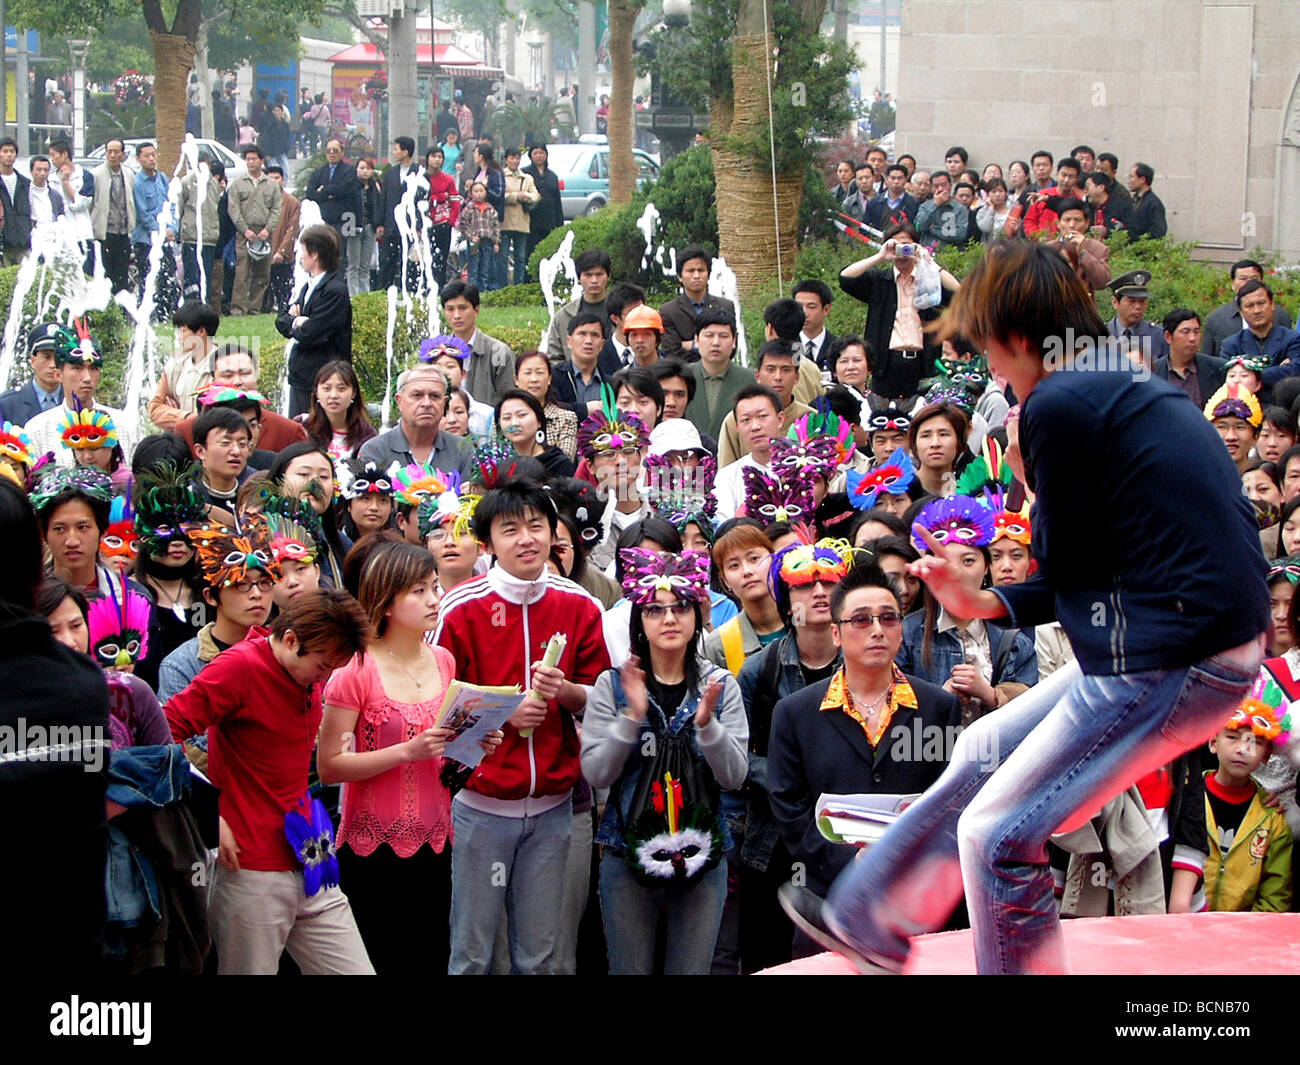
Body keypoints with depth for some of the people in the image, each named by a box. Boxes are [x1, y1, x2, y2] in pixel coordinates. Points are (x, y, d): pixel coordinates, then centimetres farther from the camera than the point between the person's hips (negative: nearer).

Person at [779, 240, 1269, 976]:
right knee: (989, 750, 23)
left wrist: (1031, 483, 6)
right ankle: (870, 923, 36)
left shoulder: (1058, 405, -15)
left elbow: (1067, 565, -10)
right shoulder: (1130, 389, 16)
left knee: (998, 834, -4)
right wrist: (985, 603, 17)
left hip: (1169, 664, -10)